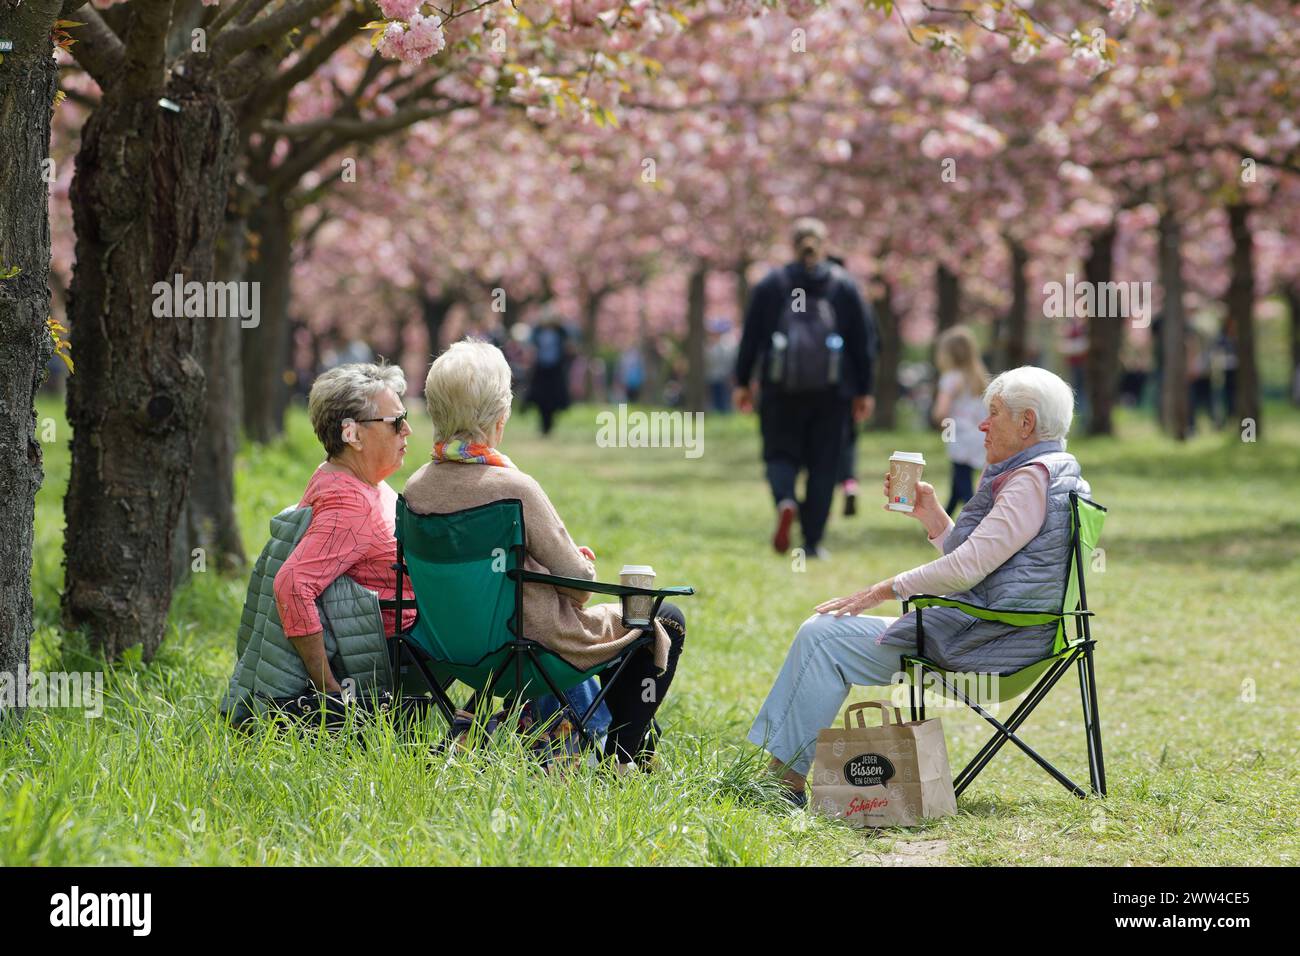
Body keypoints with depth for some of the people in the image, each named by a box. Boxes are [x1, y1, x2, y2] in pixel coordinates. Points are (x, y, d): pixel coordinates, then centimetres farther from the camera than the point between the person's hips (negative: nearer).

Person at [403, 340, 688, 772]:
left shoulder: (415, 489, -7)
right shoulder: (513, 488, -27)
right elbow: (578, 582, -18)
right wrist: (585, 565, 7)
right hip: (538, 640, -7)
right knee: (666, 620, 16)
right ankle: (619, 757, 17)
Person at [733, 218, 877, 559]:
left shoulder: (771, 284, 3)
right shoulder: (844, 286, 5)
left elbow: (750, 336, 3)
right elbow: (863, 341, 5)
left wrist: (743, 382, 10)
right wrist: (863, 391, 10)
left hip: (781, 390, 0)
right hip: (831, 391, 0)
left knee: (781, 454, 10)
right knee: (824, 463, 6)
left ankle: (785, 501, -22)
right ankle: (813, 541, 1)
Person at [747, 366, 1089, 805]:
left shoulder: (1033, 479, -16)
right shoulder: (1051, 474, 17)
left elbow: (966, 567, -22)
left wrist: (884, 590, -15)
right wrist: (930, 514, 12)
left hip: (983, 642, -11)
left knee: (824, 636, -9)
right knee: (821, 632, 15)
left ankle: (785, 779, -5)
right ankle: (781, 772, 11)